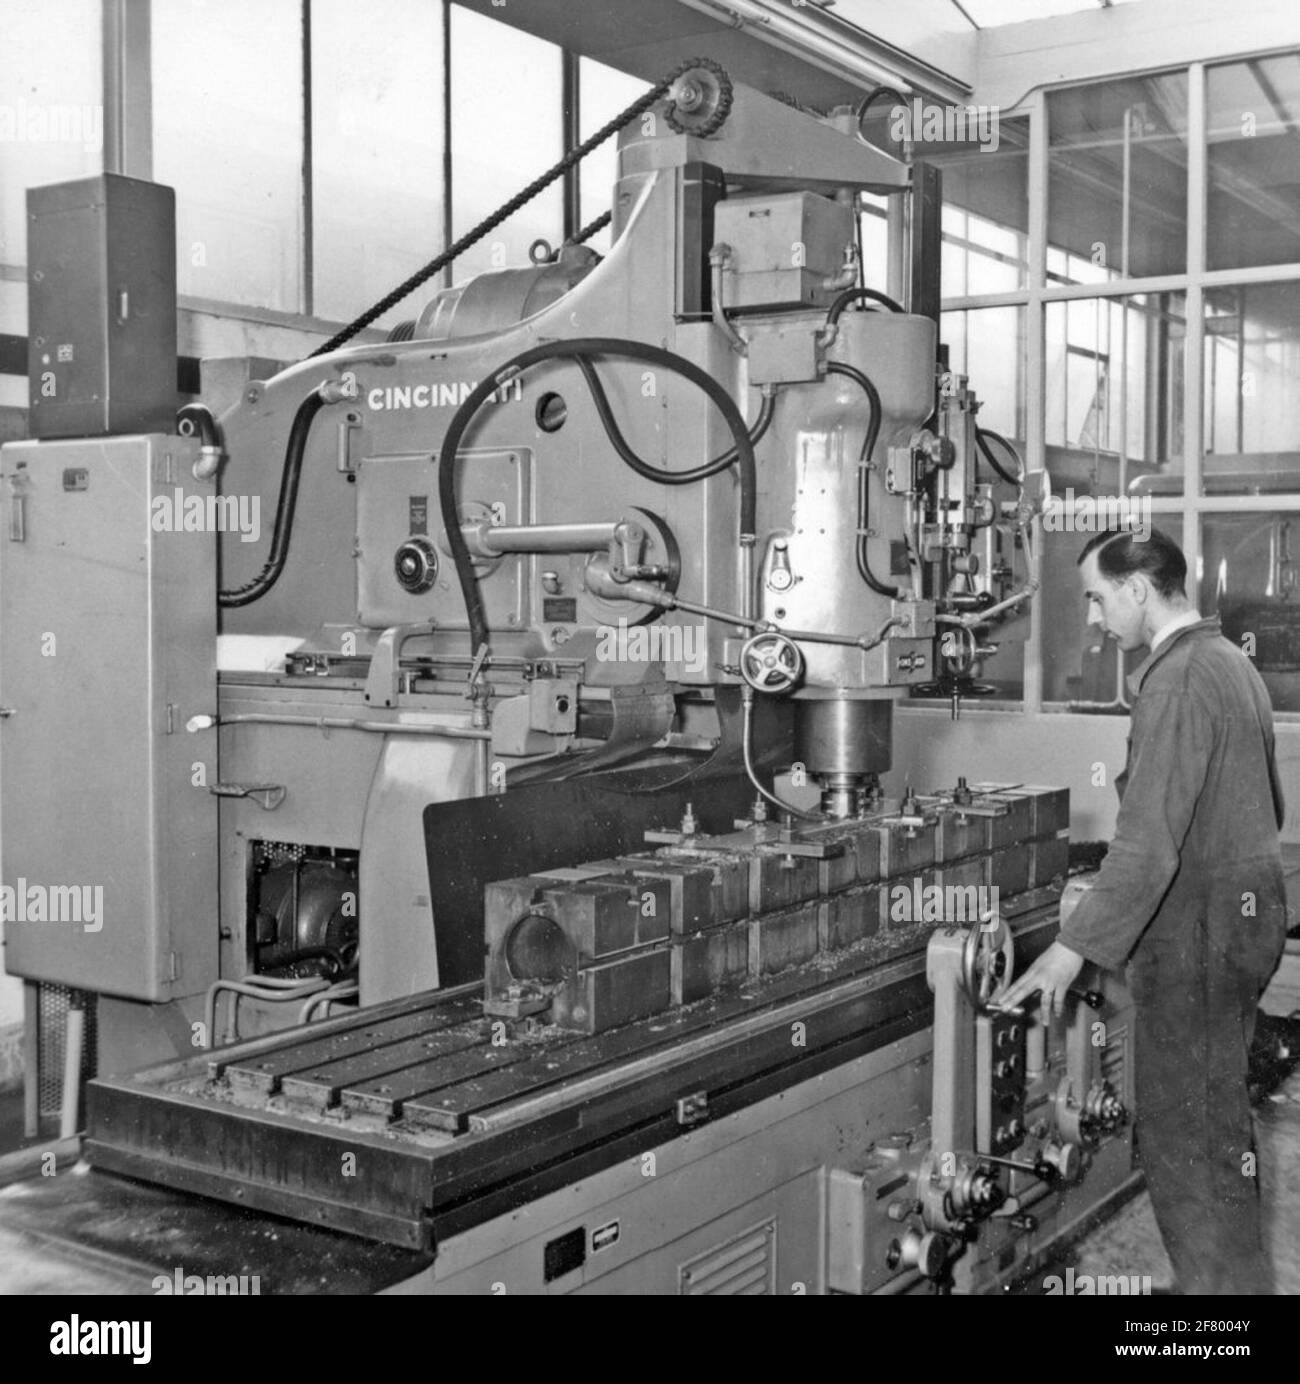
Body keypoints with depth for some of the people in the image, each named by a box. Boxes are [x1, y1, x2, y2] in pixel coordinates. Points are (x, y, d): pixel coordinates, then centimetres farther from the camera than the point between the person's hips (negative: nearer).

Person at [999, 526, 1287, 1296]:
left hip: (1198, 927, -10)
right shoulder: (1232, 661, 11)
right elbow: (1268, 804, 20)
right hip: (1249, 910, 10)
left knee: (1187, 1132, 0)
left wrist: (1075, 948, -25)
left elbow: (1150, 840, -26)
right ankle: (1233, 1277, 29)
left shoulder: (1178, 679, -19)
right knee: (1217, 1119, 18)